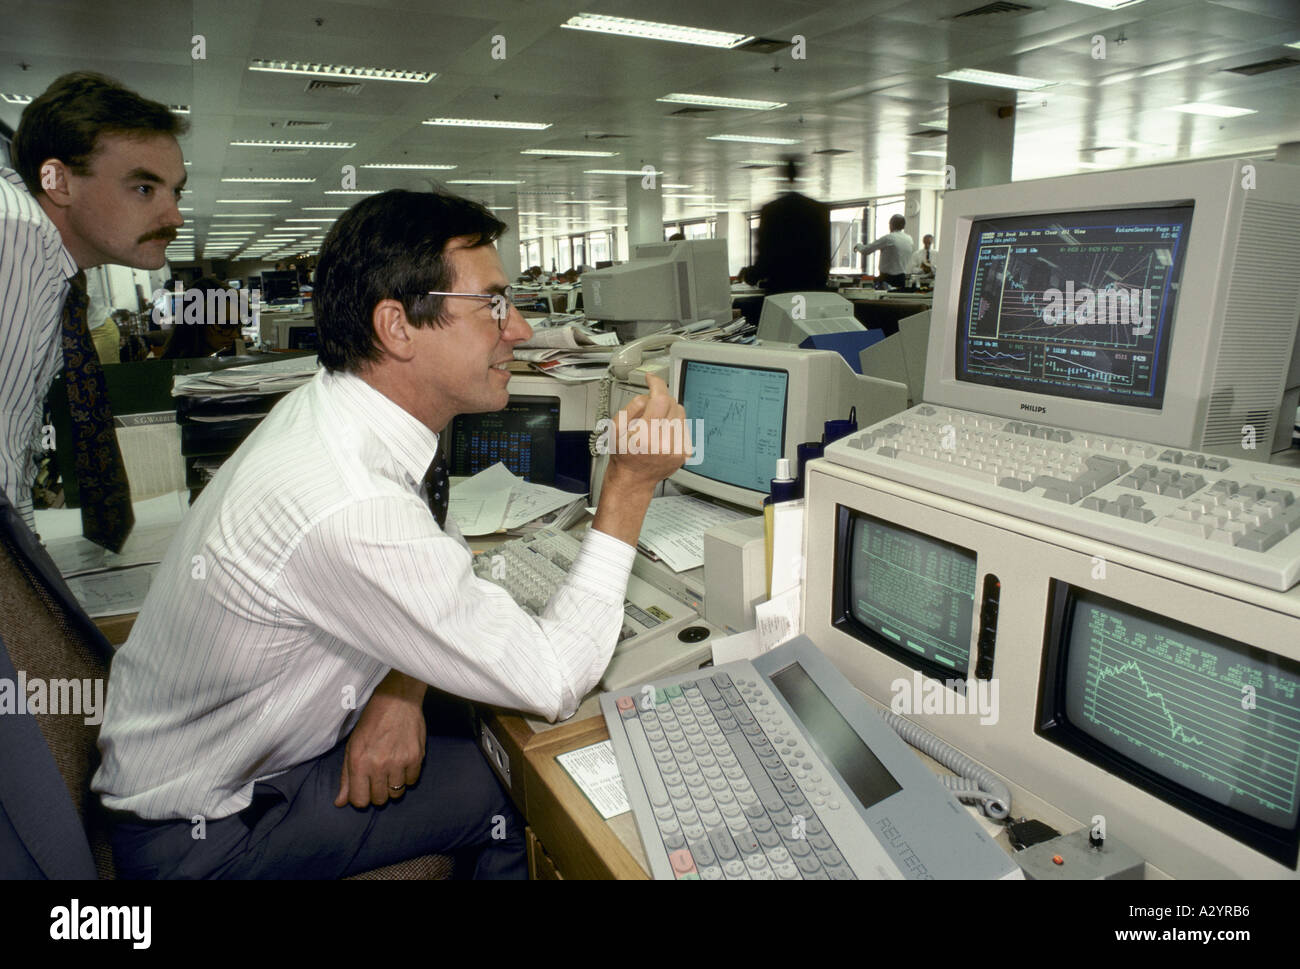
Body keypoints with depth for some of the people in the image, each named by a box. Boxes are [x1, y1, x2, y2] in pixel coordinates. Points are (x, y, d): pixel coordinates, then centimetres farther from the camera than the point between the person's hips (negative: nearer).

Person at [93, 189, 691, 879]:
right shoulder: (348, 510, -38)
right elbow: (551, 684, -29)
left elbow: (438, 547, 6)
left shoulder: (332, 409, -8)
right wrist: (630, 486, -27)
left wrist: (400, 690, -12)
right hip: (201, 831, -7)